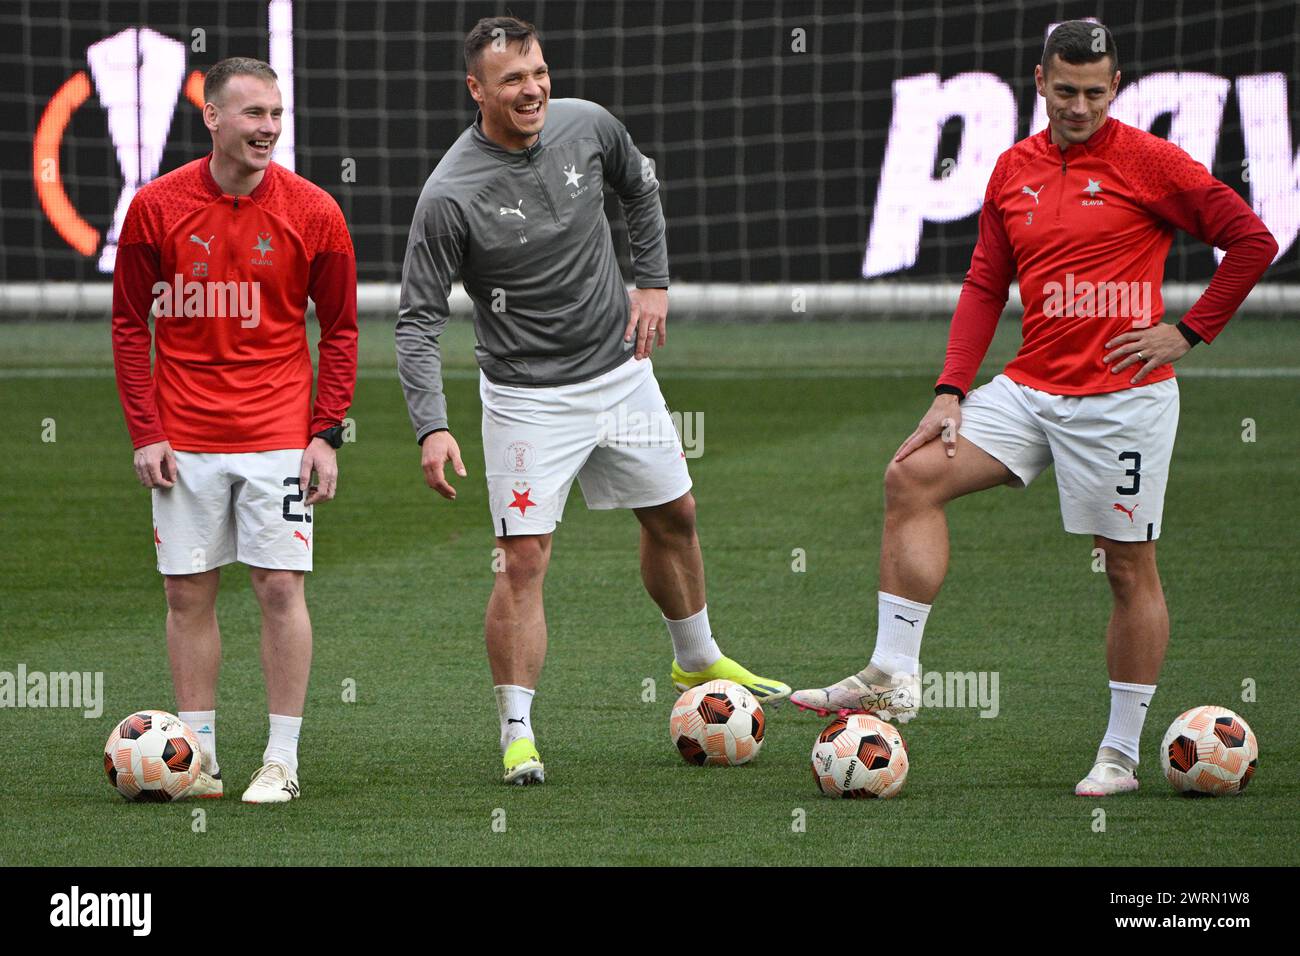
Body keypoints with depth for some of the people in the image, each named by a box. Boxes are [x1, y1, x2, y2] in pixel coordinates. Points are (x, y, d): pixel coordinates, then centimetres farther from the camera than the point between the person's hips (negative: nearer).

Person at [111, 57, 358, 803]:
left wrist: (327, 433, -4)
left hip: (278, 434, -1)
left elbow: (341, 328, 5)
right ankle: (198, 758, 11)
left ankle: (282, 761, 3)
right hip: (185, 440, 1)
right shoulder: (156, 208, -2)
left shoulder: (313, 213, -3)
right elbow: (131, 323, 5)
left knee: (282, 587, -4)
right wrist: (145, 432, -2)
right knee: (189, 593, 3)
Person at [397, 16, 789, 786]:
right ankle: (518, 733, -5)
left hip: (621, 370, 6)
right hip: (529, 397, -5)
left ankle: (699, 662, 42)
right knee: (525, 559, -12)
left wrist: (654, 282, 8)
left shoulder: (587, 126, -7)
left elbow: (641, 188, 16)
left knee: (674, 517, 19)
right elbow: (420, 320, -18)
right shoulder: (451, 195, -22)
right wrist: (432, 427, -27)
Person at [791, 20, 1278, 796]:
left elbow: (1252, 240, -7)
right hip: (1031, 388, 6)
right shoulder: (1014, 170, 9)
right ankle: (894, 674, -10)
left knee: (1130, 566, 1)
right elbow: (985, 286, 13)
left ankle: (1122, 754, 9)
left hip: (1122, 397, -5)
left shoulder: (1148, 162, -7)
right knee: (914, 476, -9)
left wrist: (1187, 333, -8)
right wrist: (951, 392, 3)